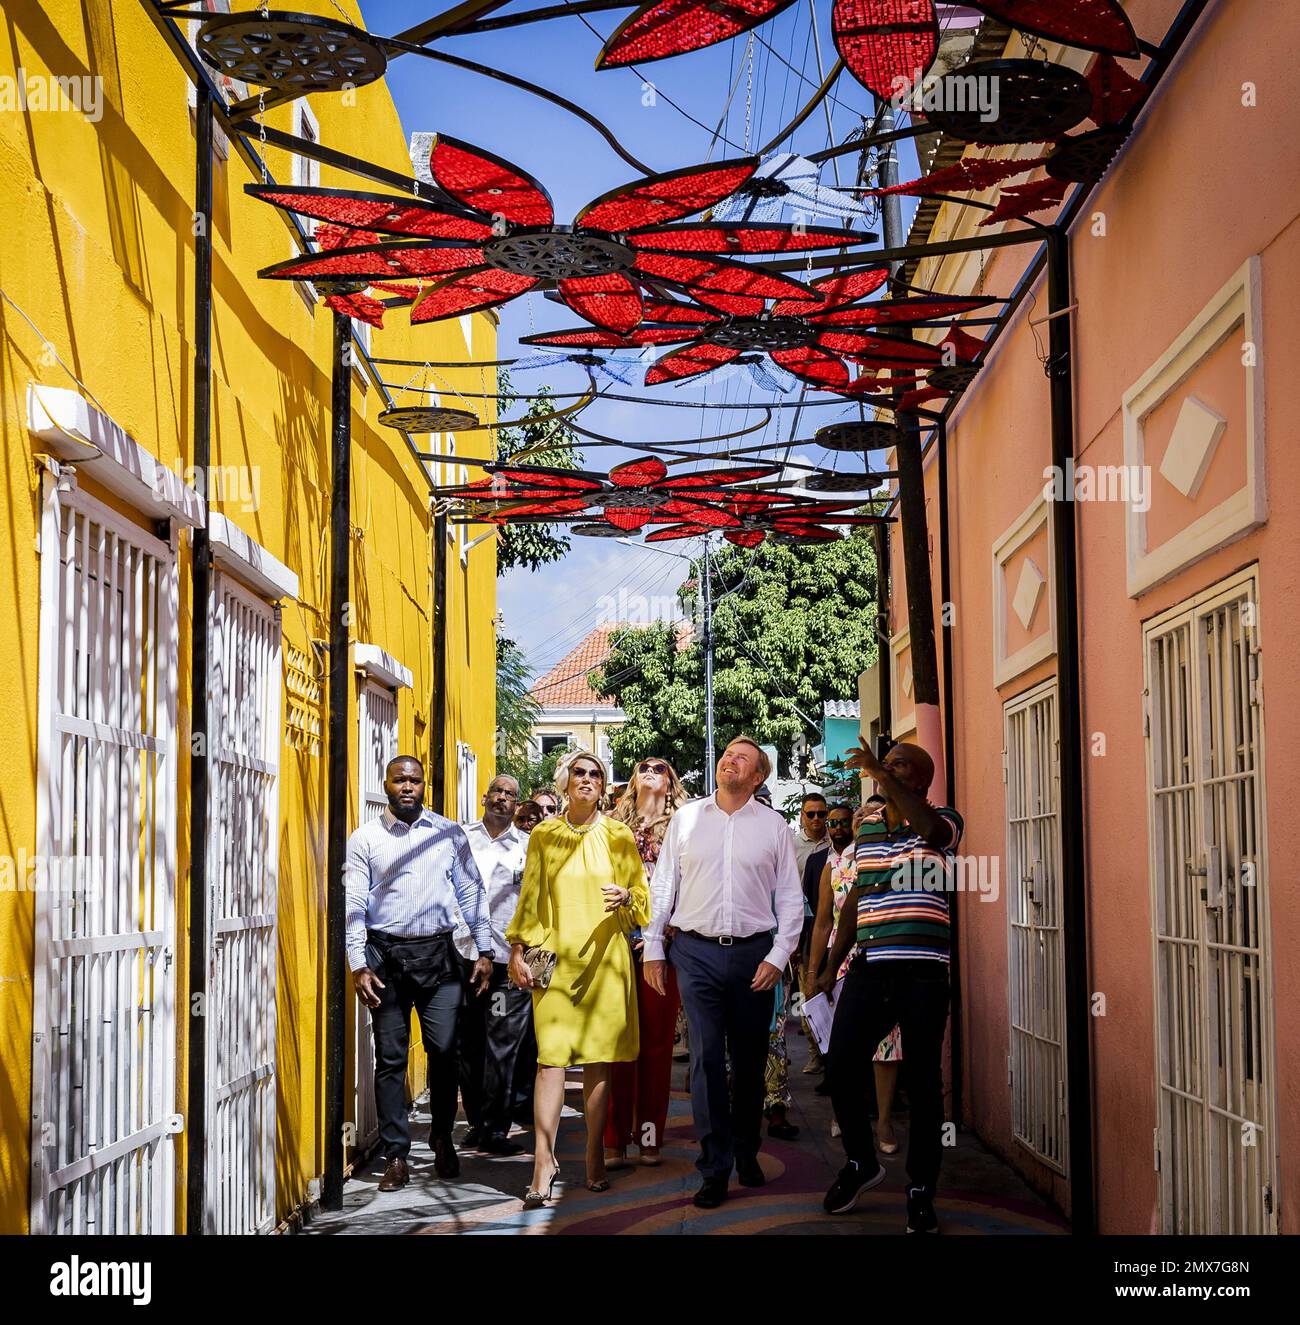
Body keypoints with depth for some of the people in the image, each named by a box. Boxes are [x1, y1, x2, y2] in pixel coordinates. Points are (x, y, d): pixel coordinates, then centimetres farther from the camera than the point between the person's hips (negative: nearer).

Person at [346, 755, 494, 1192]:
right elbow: (354, 905, 0)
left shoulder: (450, 834, 6)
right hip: (385, 954, 0)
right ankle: (396, 1156, 10)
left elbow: (471, 892, 8)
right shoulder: (365, 839, 2)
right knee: (390, 1057, 3)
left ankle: (442, 1139, 21)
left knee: (444, 1051, 1)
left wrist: (484, 950, 3)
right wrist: (358, 965, -6)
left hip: (437, 952, 1)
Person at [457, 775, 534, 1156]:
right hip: (464, 952, 2)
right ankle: (477, 1121, 17)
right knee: (468, 1042, 6)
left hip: (508, 957, -2)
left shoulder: (527, 847, 7)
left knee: (503, 1046, -3)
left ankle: (495, 1127, 4)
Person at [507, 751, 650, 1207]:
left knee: (598, 1059, 1)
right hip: (555, 956, 0)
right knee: (551, 1057, -8)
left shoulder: (618, 836, 7)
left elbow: (642, 898, 10)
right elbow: (530, 897, 10)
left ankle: (595, 1160, 8)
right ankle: (544, 1163, -9)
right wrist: (517, 951, 4)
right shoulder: (543, 835, 8)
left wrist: (624, 897, -12)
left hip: (604, 956, 0)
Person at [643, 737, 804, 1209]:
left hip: (753, 953, 1)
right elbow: (662, 886, 8)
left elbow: (790, 898, 6)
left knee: (749, 1059, 8)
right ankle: (715, 1167, -3)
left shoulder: (773, 825, 5)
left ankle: (746, 1152, 25)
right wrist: (652, 948, 4)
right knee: (706, 1057, -6)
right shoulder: (686, 818, 7)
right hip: (696, 952, 0)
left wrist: (779, 956, -3)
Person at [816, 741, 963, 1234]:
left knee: (923, 1081, 1)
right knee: (841, 1068, 1)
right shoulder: (867, 824, 15)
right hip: (869, 968, 5)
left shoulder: (944, 819, 0)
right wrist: (832, 966, 20)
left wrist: (883, 774, -28)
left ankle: (921, 1193, 12)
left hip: (923, 972, -4)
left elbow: (928, 828, -28)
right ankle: (861, 1162, 25)